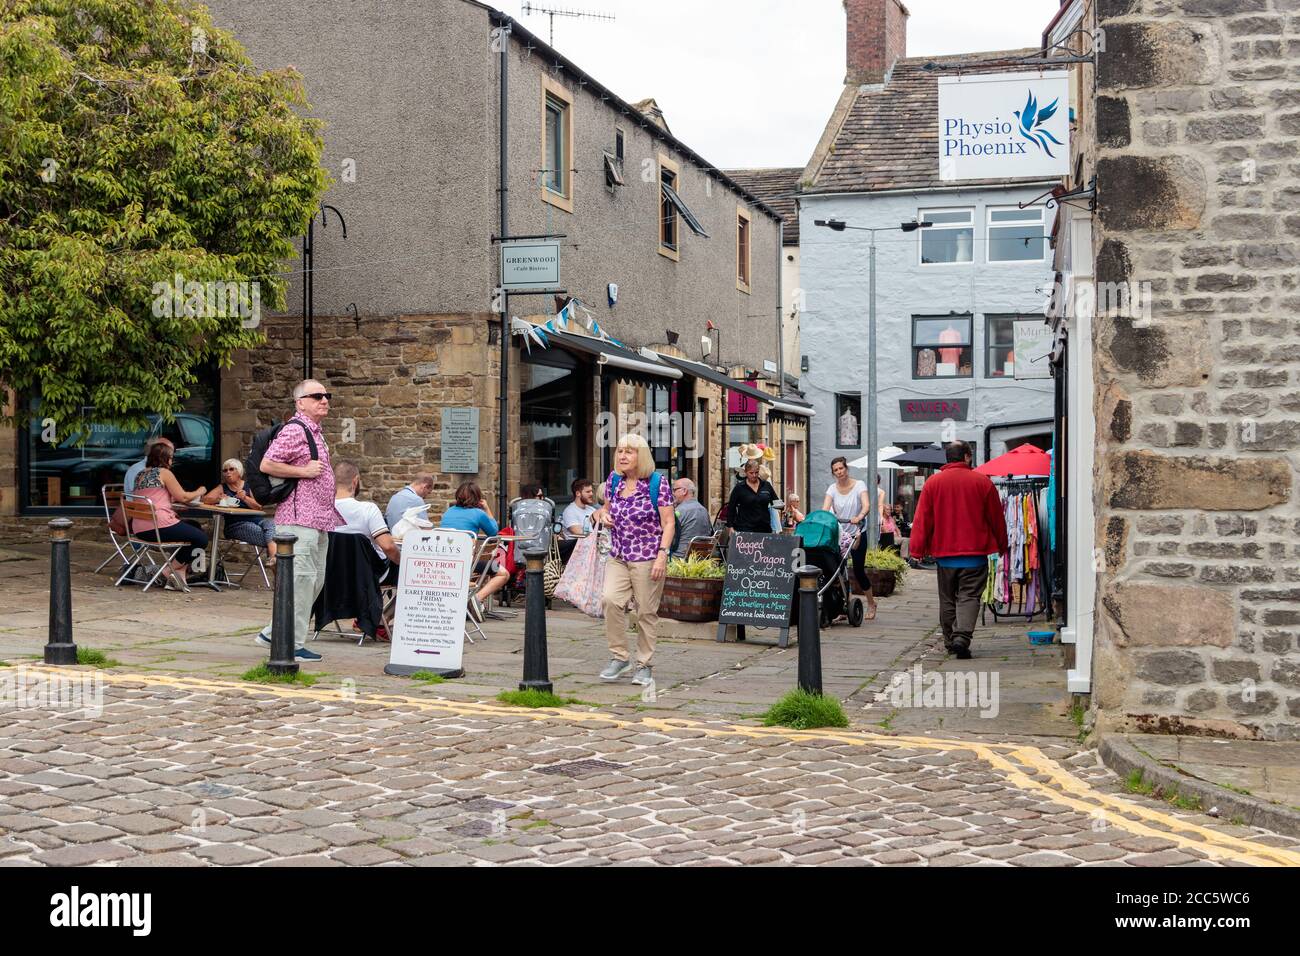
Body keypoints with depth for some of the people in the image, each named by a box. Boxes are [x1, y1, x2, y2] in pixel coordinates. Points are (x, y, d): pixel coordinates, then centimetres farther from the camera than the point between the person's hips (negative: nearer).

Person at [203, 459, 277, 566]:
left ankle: (272, 557, -43)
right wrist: (220, 498, -18)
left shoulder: (248, 486, 15)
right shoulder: (222, 488, 15)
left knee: (270, 524, -32)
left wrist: (245, 498, -12)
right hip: (236, 524, -1)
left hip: (255, 519, 2)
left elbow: (259, 507, 4)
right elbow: (205, 499, 0)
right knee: (260, 532, -31)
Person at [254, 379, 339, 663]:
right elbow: (266, 465, -19)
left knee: (315, 580, 13)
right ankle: (293, 644, -3)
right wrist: (304, 471, -17)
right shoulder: (294, 430, -12)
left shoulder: (314, 431, 19)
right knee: (302, 578, -9)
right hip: (300, 518, -10)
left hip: (318, 520, 10)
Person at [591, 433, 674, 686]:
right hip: (618, 557, 4)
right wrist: (602, 515, 2)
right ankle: (619, 657, -2)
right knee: (611, 600, -16)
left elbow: (669, 523, -7)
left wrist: (662, 554, -17)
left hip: (647, 558, -4)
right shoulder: (613, 480, 8)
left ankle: (644, 665, 15)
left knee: (646, 611, 1)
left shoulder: (657, 483, -7)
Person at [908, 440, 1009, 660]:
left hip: (944, 553, 2)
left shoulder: (933, 483, 1)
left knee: (947, 600, 14)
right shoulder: (982, 482, -1)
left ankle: (950, 641, 20)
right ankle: (962, 637, -20)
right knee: (969, 597, -3)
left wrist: (917, 549, 2)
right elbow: (997, 518, 6)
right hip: (975, 552, -2)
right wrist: (1002, 545, 18)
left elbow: (921, 520, -1)